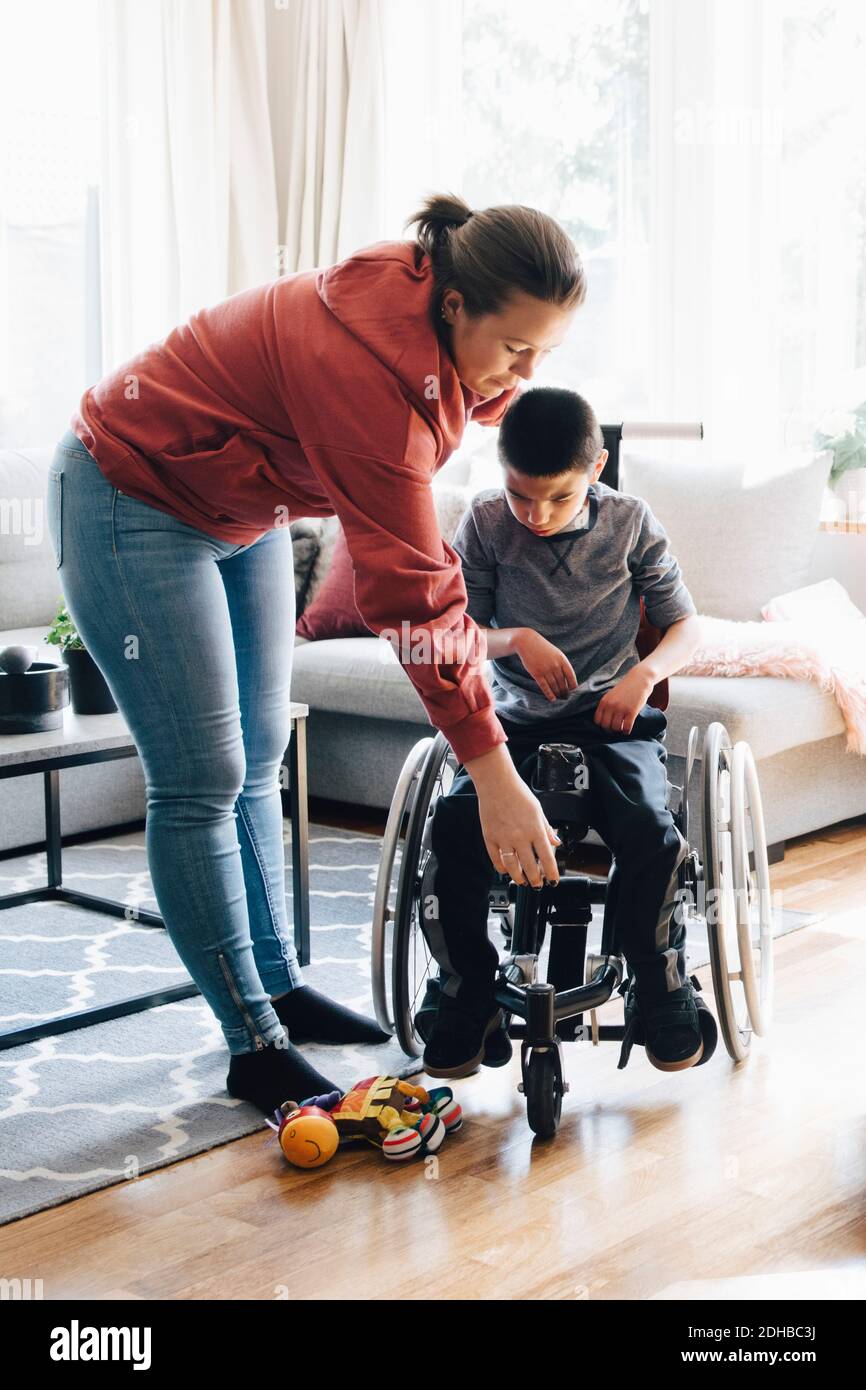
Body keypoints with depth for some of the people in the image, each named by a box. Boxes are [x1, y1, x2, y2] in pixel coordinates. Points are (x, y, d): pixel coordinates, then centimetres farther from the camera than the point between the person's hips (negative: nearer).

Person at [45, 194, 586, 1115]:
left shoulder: (445, 340, -10)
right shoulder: (368, 357, -36)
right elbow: (411, 587, -36)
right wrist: (492, 772, -34)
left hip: (245, 510, 9)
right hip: (132, 498, -9)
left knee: (256, 763, 13)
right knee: (199, 784, -7)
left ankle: (278, 985, 24)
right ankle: (255, 1046, 1)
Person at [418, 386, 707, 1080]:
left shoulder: (629, 521, 0)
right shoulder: (485, 521, 0)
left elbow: (685, 622, 6)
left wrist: (645, 672, -14)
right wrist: (516, 640, -17)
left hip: (611, 716, -1)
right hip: (516, 718, 1)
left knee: (650, 829, -30)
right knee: (455, 824, -28)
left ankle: (661, 988, -4)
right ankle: (468, 995, -7)